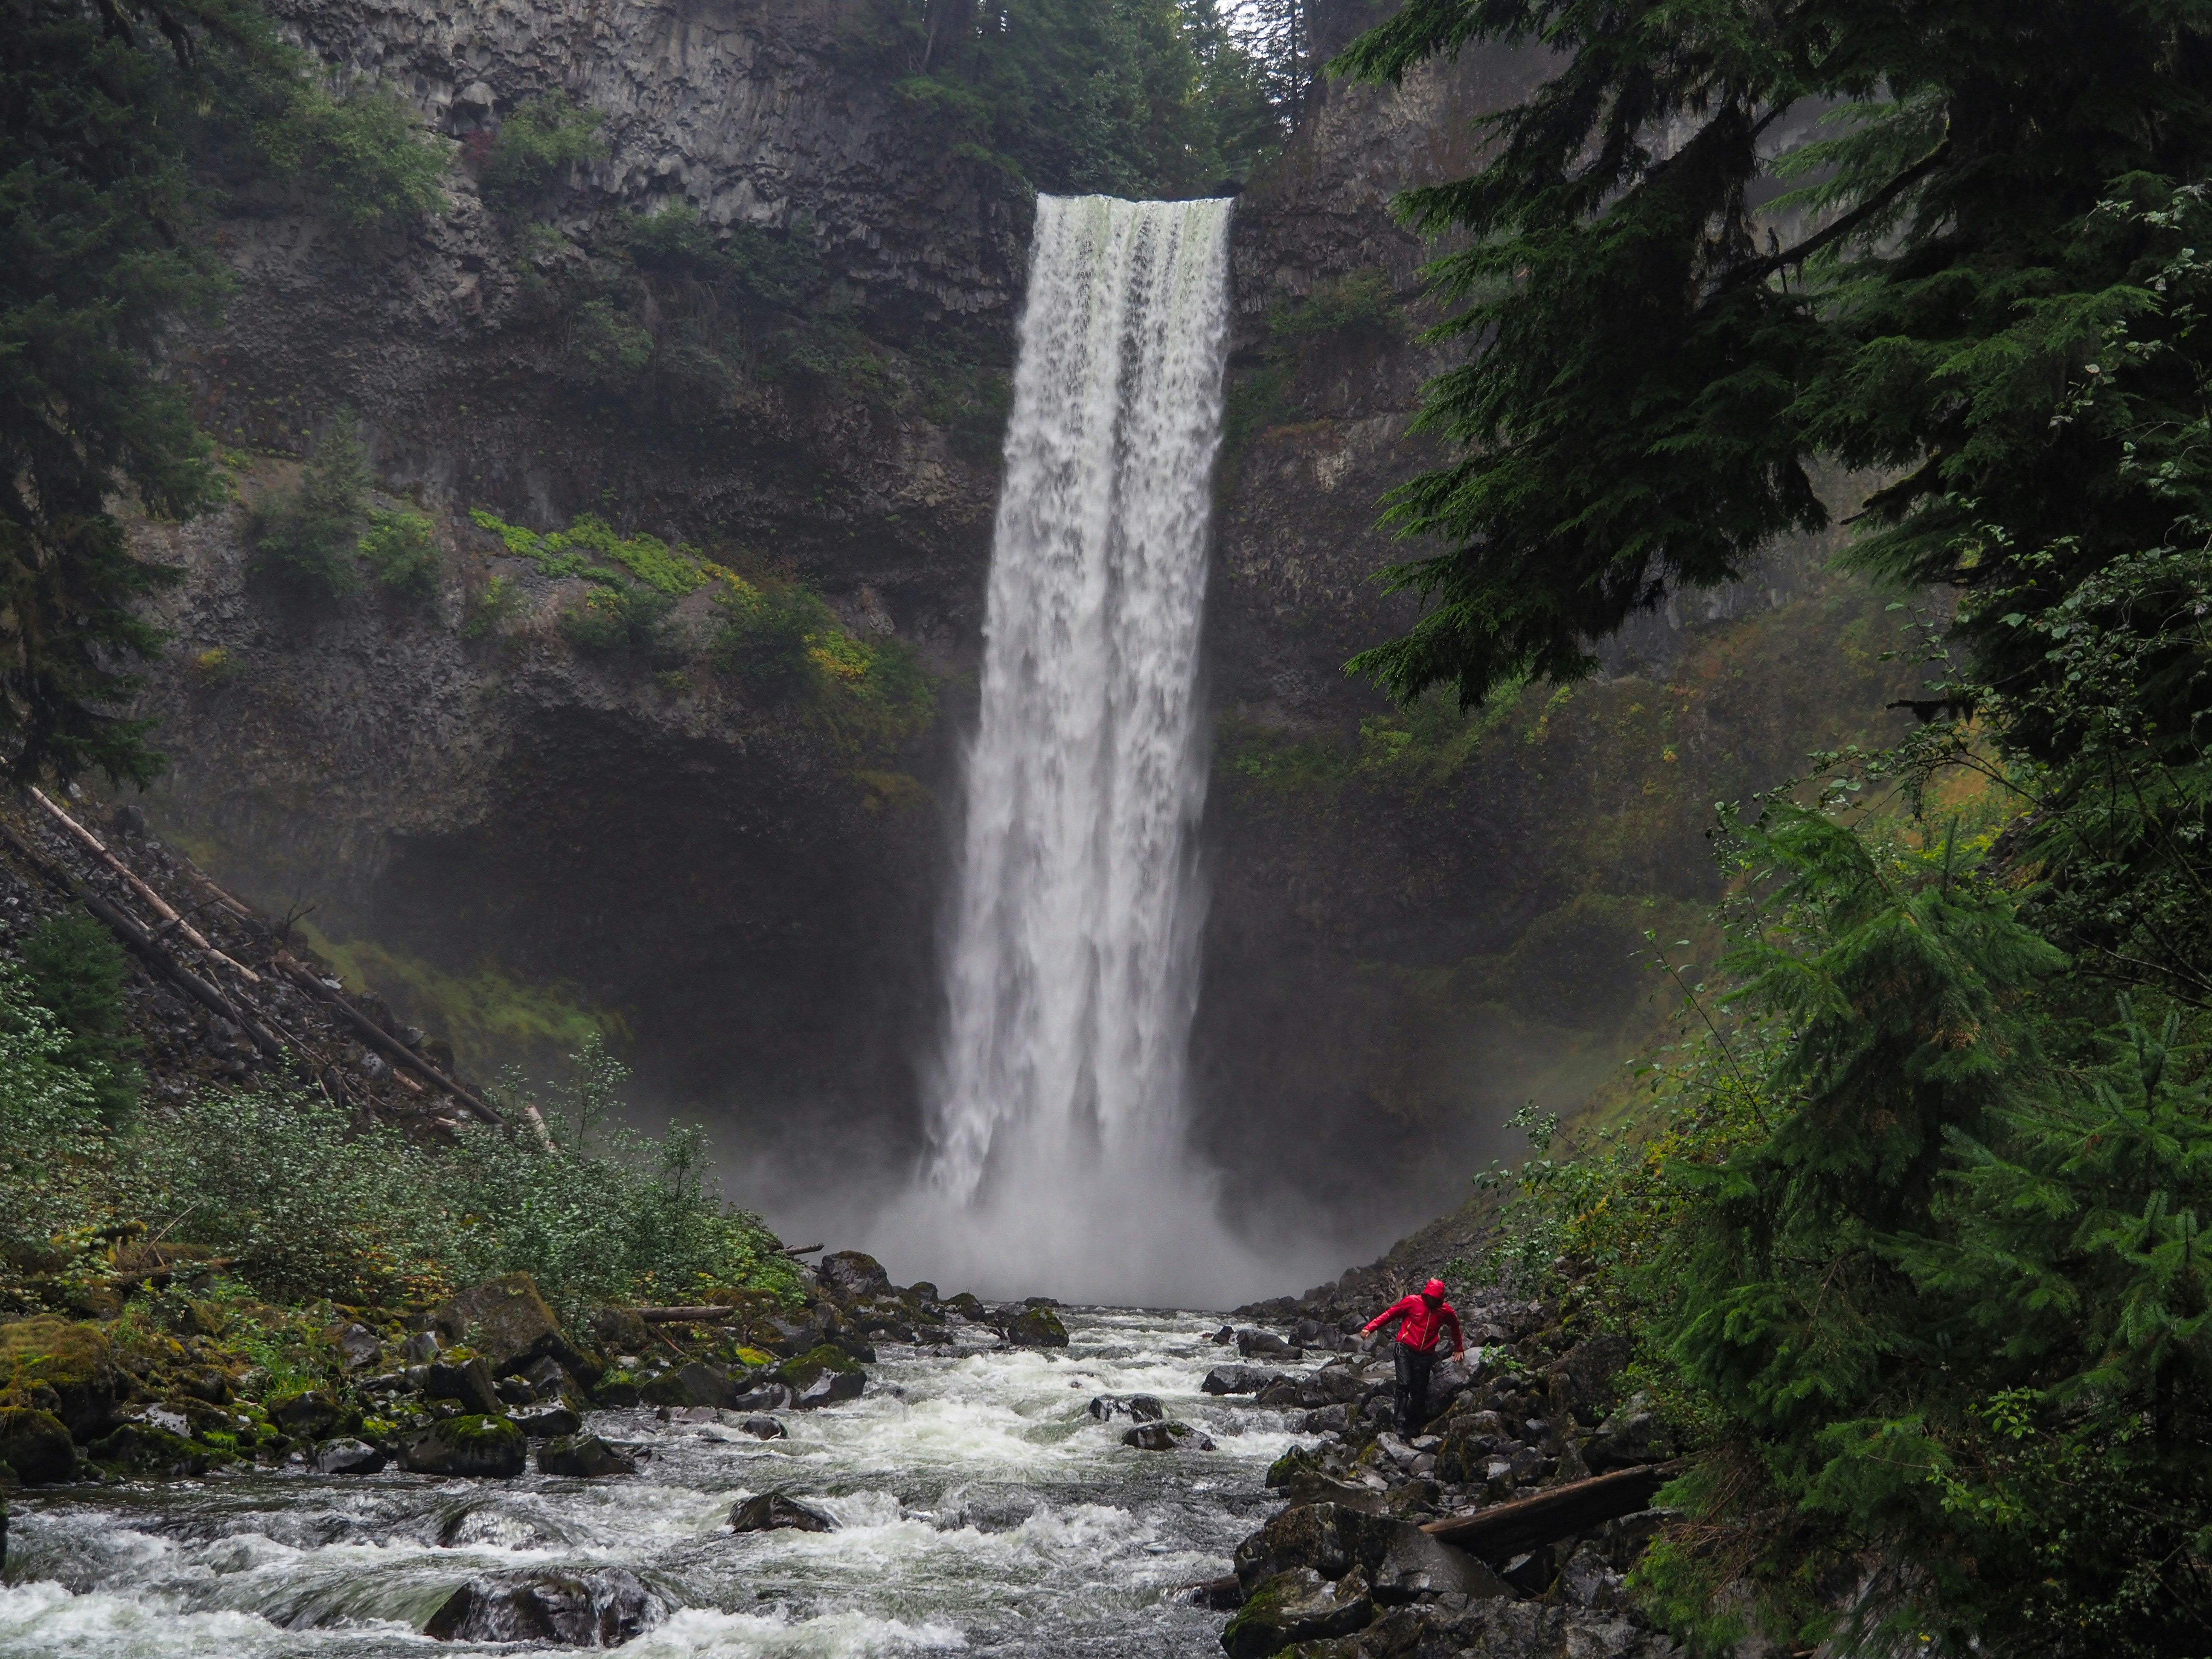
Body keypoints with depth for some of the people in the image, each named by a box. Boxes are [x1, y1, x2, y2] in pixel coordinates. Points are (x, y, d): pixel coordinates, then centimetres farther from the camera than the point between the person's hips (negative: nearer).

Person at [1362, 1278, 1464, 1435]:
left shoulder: (1445, 1311, 3)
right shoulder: (1412, 1302, -4)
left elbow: (1455, 1327, 24)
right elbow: (1389, 1314, 0)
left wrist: (1458, 1349, 31)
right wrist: (1369, 1327, -10)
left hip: (1425, 1355, 2)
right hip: (1406, 1349, -2)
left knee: (1419, 1392, 1)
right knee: (1404, 1385, -15)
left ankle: (1414, 1425, 13)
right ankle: (1401, 1425, -17)